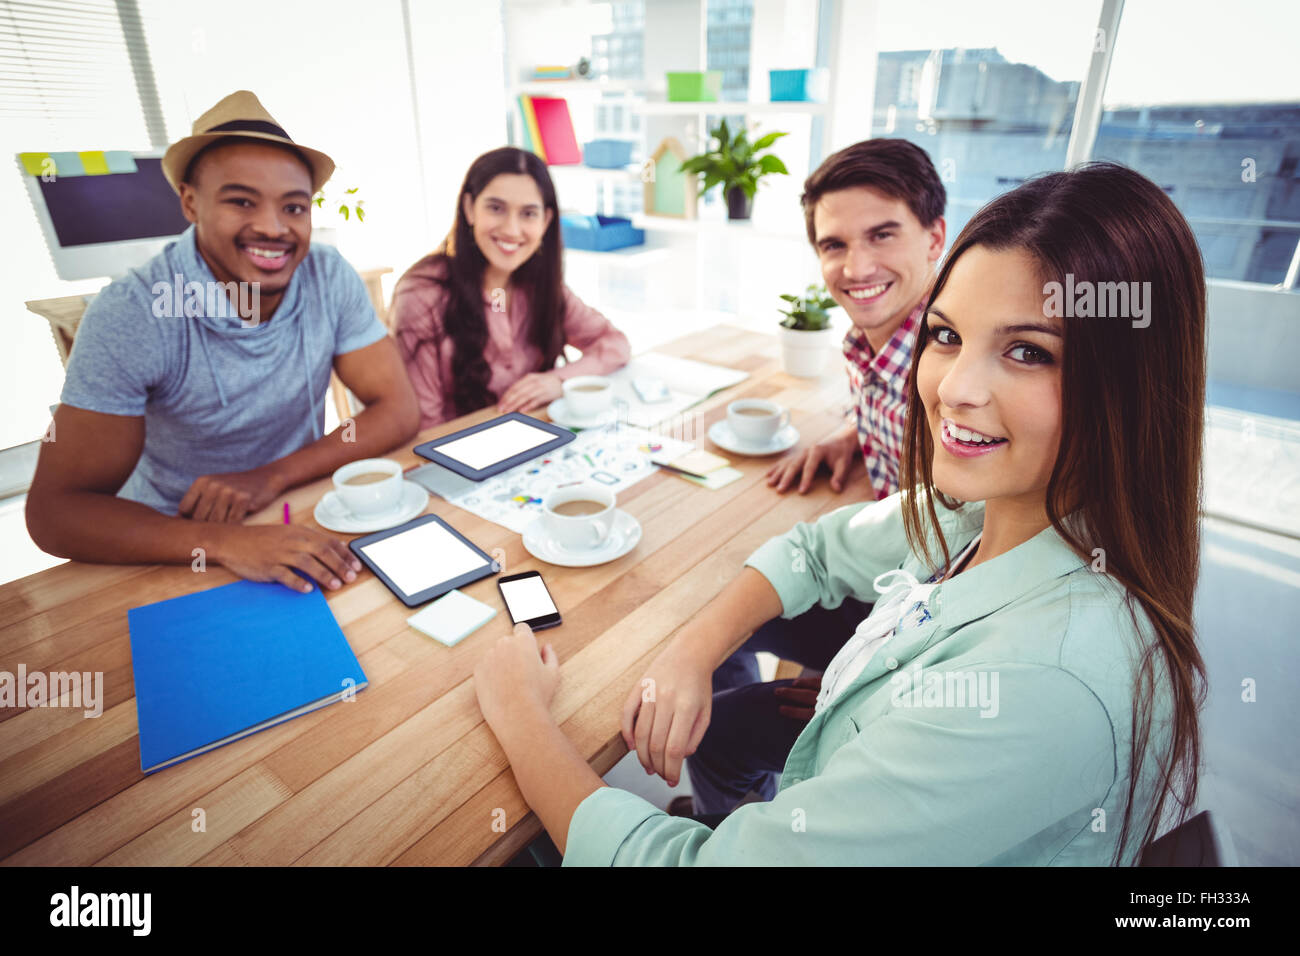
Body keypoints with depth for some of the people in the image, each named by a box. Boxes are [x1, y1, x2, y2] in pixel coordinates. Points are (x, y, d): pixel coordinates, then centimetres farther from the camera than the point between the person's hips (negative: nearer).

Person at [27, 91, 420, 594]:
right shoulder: (131, 313, -18)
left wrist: (270, 476, -23)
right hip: (178, 543, -2)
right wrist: (222, 543, -36)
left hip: (301, 519, 3)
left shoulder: (331, 277, -10)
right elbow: (55, 511, -19)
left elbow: (398, 410, -10)